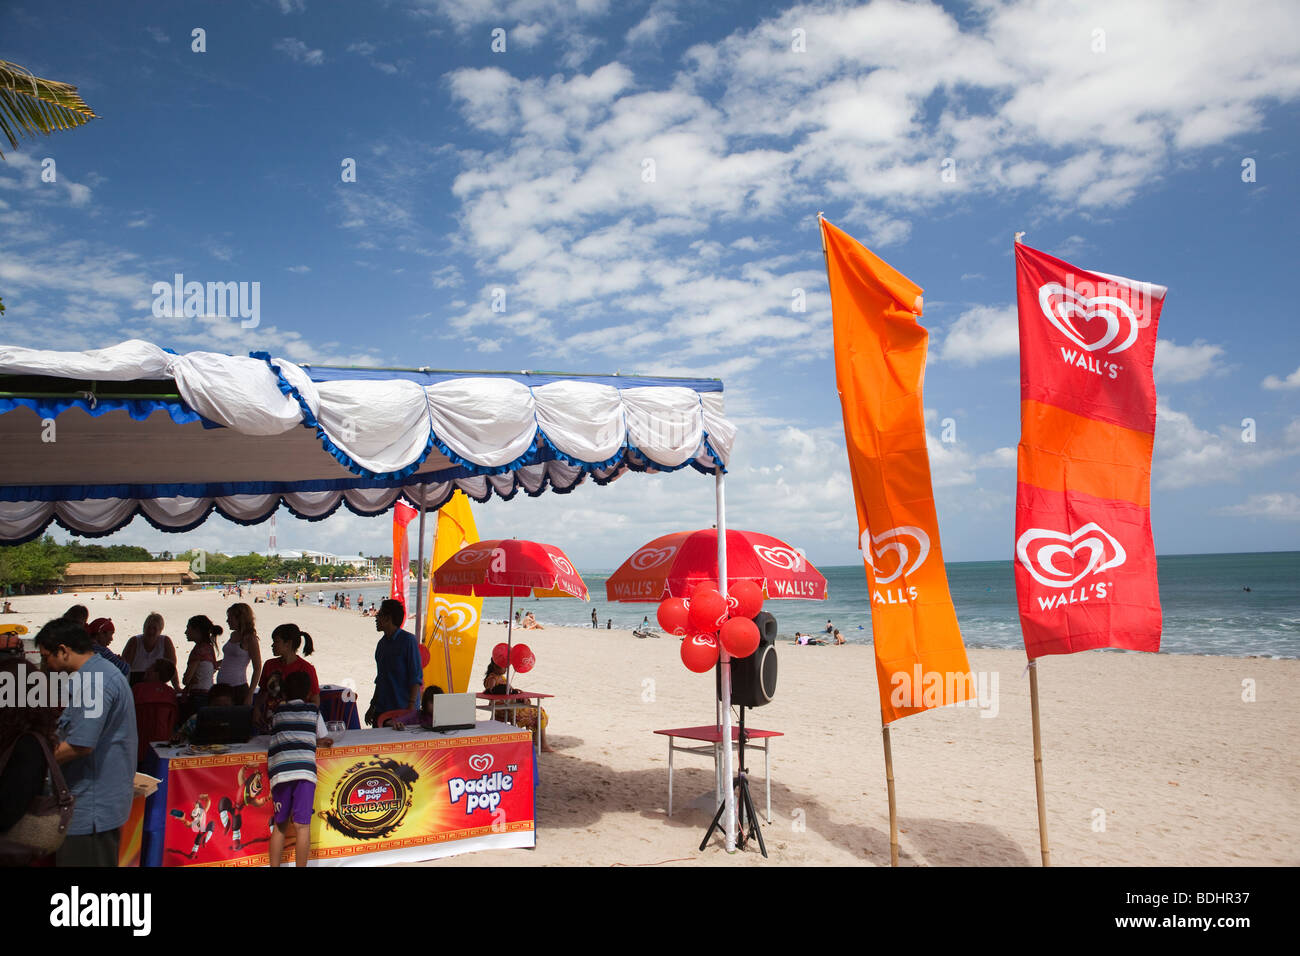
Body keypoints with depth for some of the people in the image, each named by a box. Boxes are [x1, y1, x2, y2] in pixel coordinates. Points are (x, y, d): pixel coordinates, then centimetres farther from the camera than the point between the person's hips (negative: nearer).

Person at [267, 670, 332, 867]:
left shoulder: (277, 712, 21)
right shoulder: (313, 711, 18)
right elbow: (324, 739, 25)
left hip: (279, 770, 2)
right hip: (304, 769, -2)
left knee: (280, 825, 13)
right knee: (302, 825, -2)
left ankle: (274, 865, 14)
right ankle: (301, 866, -3)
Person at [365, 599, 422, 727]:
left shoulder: (408, 640, -9)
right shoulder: (382, 643, 13)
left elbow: (416, 677, -12)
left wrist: (411, 707, -18)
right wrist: (372, 706, 20)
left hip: (403, 709, -7)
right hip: (382, 709, 7)